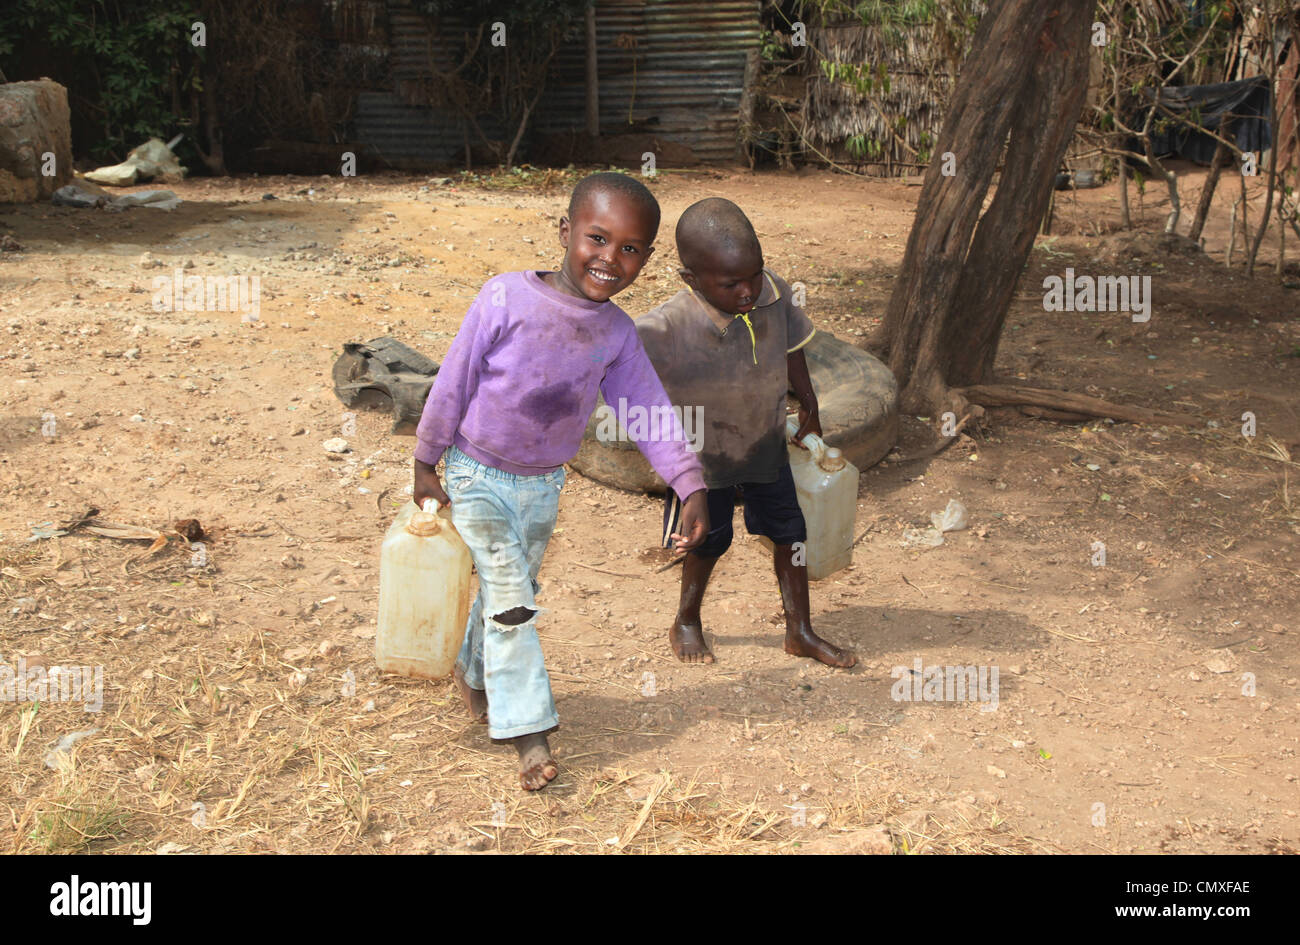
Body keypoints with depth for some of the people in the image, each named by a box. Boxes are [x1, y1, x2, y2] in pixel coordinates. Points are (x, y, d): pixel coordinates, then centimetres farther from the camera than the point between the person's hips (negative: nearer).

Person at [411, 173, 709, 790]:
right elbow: (453, 382, -15)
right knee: (510, 599, -9)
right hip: (477, 477, -5)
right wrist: (425, 465, -7)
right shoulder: (506, 299, -23)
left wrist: (690, 485, -16)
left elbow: (650, 408, -6)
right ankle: (528, 732, -1)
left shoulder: (616, 333, -9)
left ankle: (473, 672, 46)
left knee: (515, 591, 20)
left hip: (544, 485, 5)